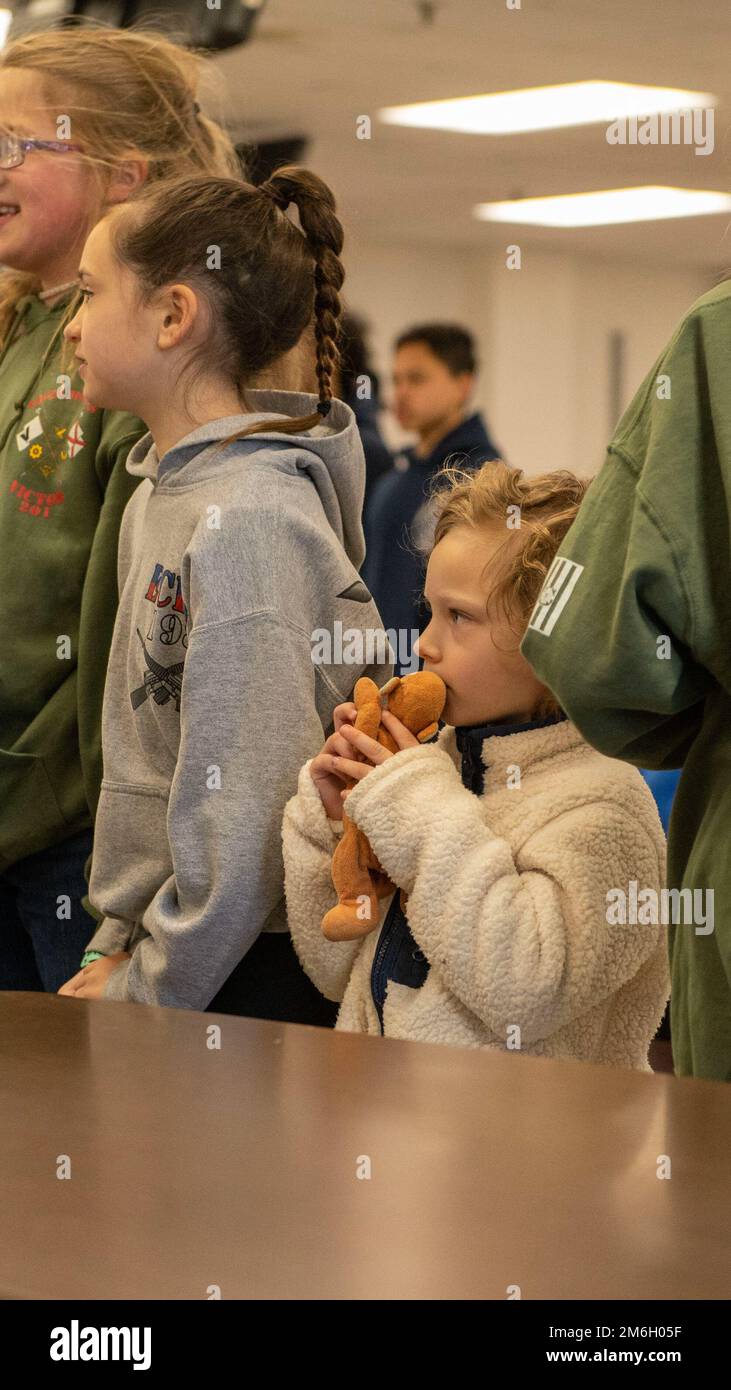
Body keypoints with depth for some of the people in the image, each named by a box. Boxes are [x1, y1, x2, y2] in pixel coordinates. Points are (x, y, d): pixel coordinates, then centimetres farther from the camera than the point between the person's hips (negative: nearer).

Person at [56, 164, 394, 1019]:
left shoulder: (250, 521, -19)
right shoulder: (157, 494, 9)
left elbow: (244, 814, -21)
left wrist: (147, 990, -14)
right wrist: (119, 944, 8)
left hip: (248, 977, -8)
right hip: (163, 946, 8)